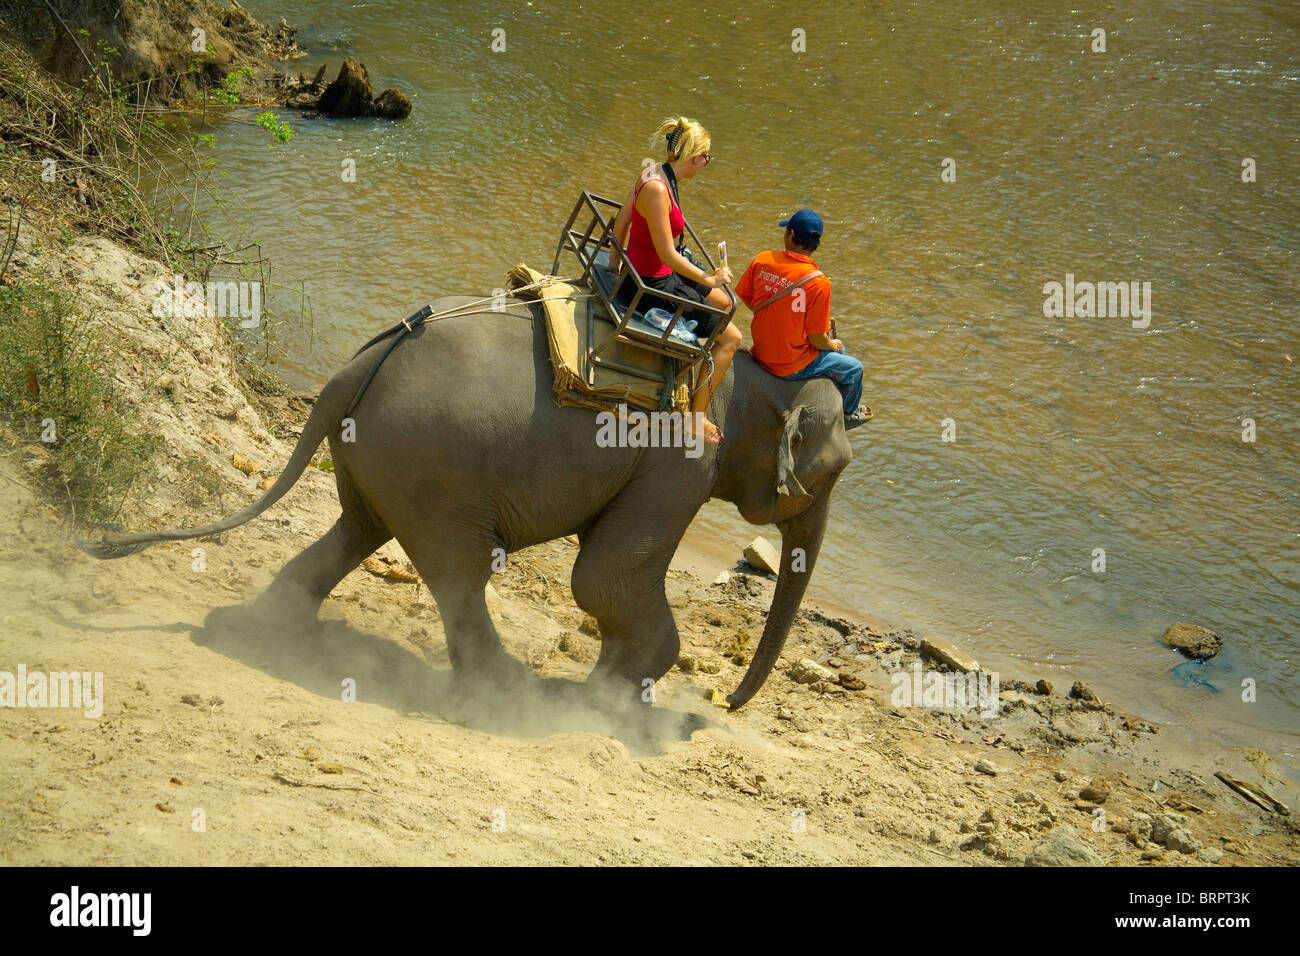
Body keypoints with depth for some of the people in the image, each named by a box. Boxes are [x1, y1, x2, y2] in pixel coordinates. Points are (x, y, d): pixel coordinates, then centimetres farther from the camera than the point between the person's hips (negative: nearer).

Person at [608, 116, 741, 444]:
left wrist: (615, 263, 19)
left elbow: (621, 220, 9)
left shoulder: (653, 173, -1)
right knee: (731, 337, 1)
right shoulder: (656, 189, -30)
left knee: (723, 302, 26)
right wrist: (708, 278, -16)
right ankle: (697, 416, 9)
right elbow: (667, 254, -27)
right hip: (652, 287, -10)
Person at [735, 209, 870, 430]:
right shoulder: (819, 283, -25)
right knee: (854, 368, 18)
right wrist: (833, 345, 4)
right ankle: (849, 413, 44)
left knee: (837, 348, 29)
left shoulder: (763, 260, -11)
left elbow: (743, 295, 5)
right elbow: (817, 340, -20)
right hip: (792, 366, -6)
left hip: (761, 352, 6)